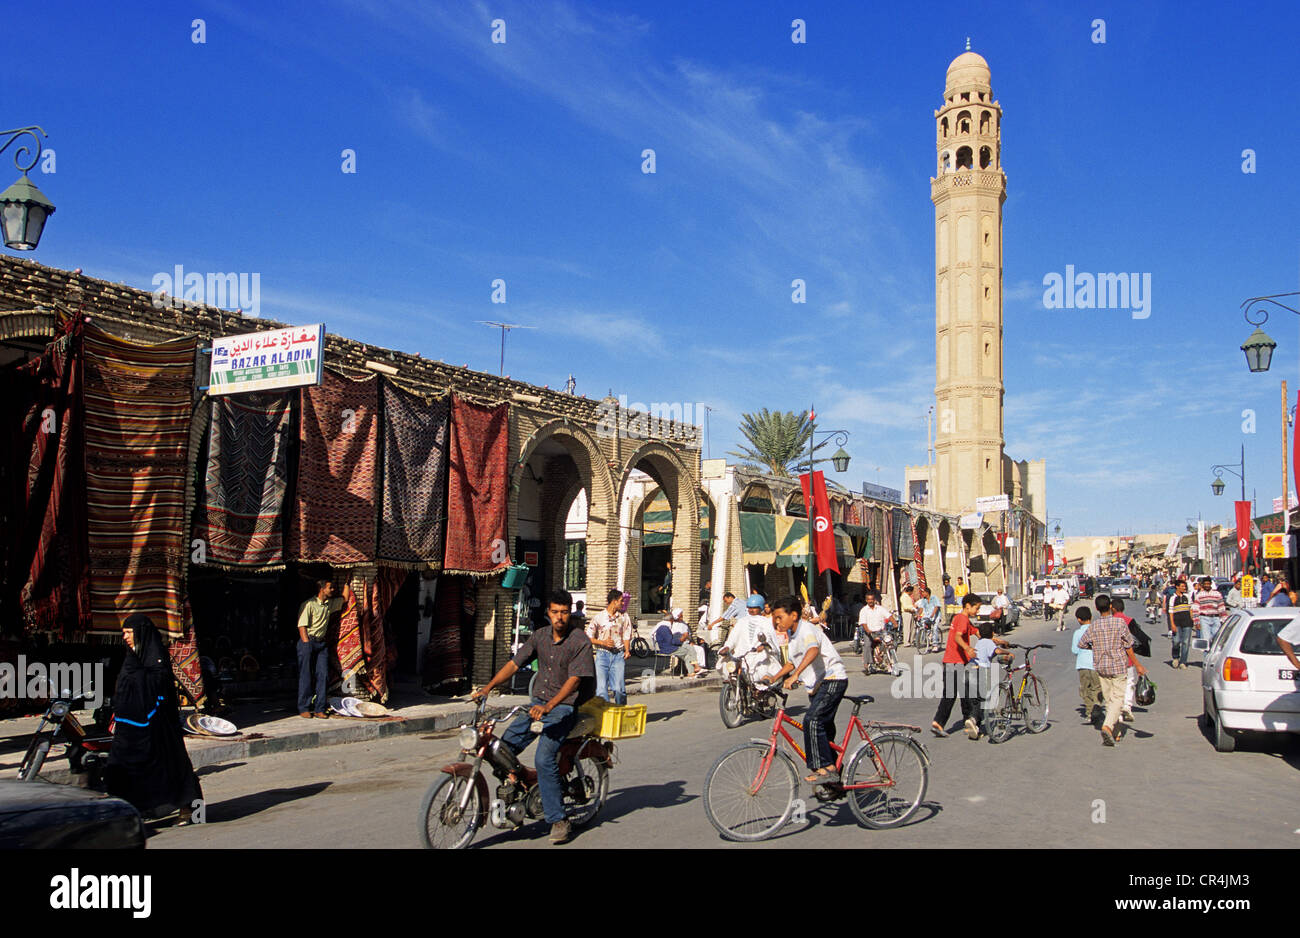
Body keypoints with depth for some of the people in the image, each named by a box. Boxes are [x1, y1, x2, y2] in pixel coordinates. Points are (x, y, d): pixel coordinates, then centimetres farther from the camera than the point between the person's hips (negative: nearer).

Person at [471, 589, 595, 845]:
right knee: (504, 749, -7)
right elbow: (514, 663, 5)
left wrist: (548, 707, -32)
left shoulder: (580, 641, -11)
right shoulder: (540, 636, 7)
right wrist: (488, 687, -9)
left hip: (565, 706, -6)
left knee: (544, 758, -23)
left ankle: (559, 821, -11)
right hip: (539, 702, 6)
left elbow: (574, 679, -21)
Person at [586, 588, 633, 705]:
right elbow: (588, 637, 5)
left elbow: (626, 636, 12)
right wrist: (603, 642, -10)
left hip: (619, 655, 1)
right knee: (601, 688, -9)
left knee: (618, 688, -8)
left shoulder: (624, 617, 8)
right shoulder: (598, 617, 2)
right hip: (602, 654, -1)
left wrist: (627, 650, -5)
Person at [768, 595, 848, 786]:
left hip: (833, 679, -10)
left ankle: (825, 768, -18)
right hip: (817, 684, 10)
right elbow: (791, 663, 23)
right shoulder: (792, 636, 13)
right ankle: (832, 772, 24)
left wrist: (795, 675, -48)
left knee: (812, 720, -22)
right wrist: (773, 679, 10)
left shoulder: (807, 629, -17)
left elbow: (813, 651, -38)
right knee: (824, 727, 14)